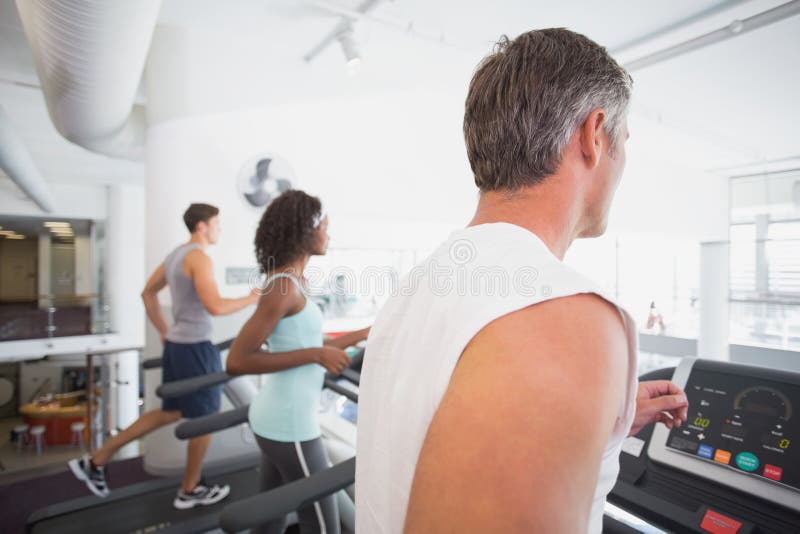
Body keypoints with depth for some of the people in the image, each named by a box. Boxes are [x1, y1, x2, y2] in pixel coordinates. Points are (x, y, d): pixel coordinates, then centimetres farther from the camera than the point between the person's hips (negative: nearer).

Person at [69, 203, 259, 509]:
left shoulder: (175, 255, 12)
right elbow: (214, 306, -28)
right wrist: (250, 299, -15)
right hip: (195, 348, -9)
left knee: (171, 413, 22)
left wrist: (163, 330, 25)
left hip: (176, 344, 10)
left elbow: (148, 293, 22)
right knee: (204, 419, 7)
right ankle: (190, 491, 25)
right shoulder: (199, 257, -18)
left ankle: (96, 460, 26)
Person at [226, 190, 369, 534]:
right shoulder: (284, 286, -21)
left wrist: (363, 334, 16)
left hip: (275, 418, 10)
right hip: (290, 426, -9)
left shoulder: (287, 281, 9)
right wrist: (317, 355, -23)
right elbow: (236, 362, -24)